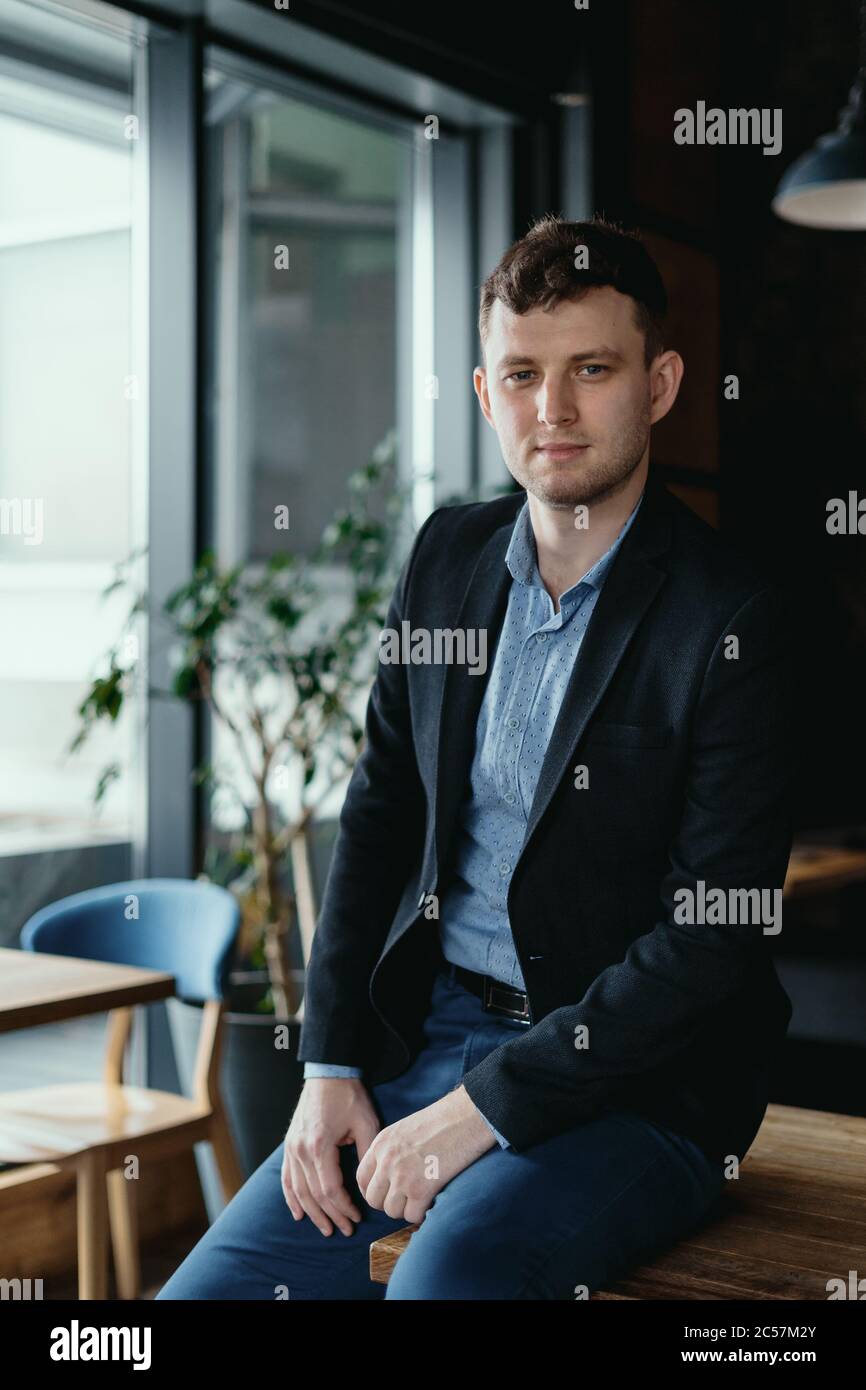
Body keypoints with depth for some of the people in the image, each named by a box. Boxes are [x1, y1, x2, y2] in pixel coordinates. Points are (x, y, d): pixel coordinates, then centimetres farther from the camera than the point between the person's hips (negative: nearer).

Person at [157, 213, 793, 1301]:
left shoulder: (738, 620, -13)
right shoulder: (449, 554, 6)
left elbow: (712, 938, -16)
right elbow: (378, 813, 10)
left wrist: (480, 1109, -16)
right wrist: (330, 1067, 2)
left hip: (636, 1087, -5)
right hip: (426, 1035, 5)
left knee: (447, 1273, -31)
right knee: (213, 1286, -7)